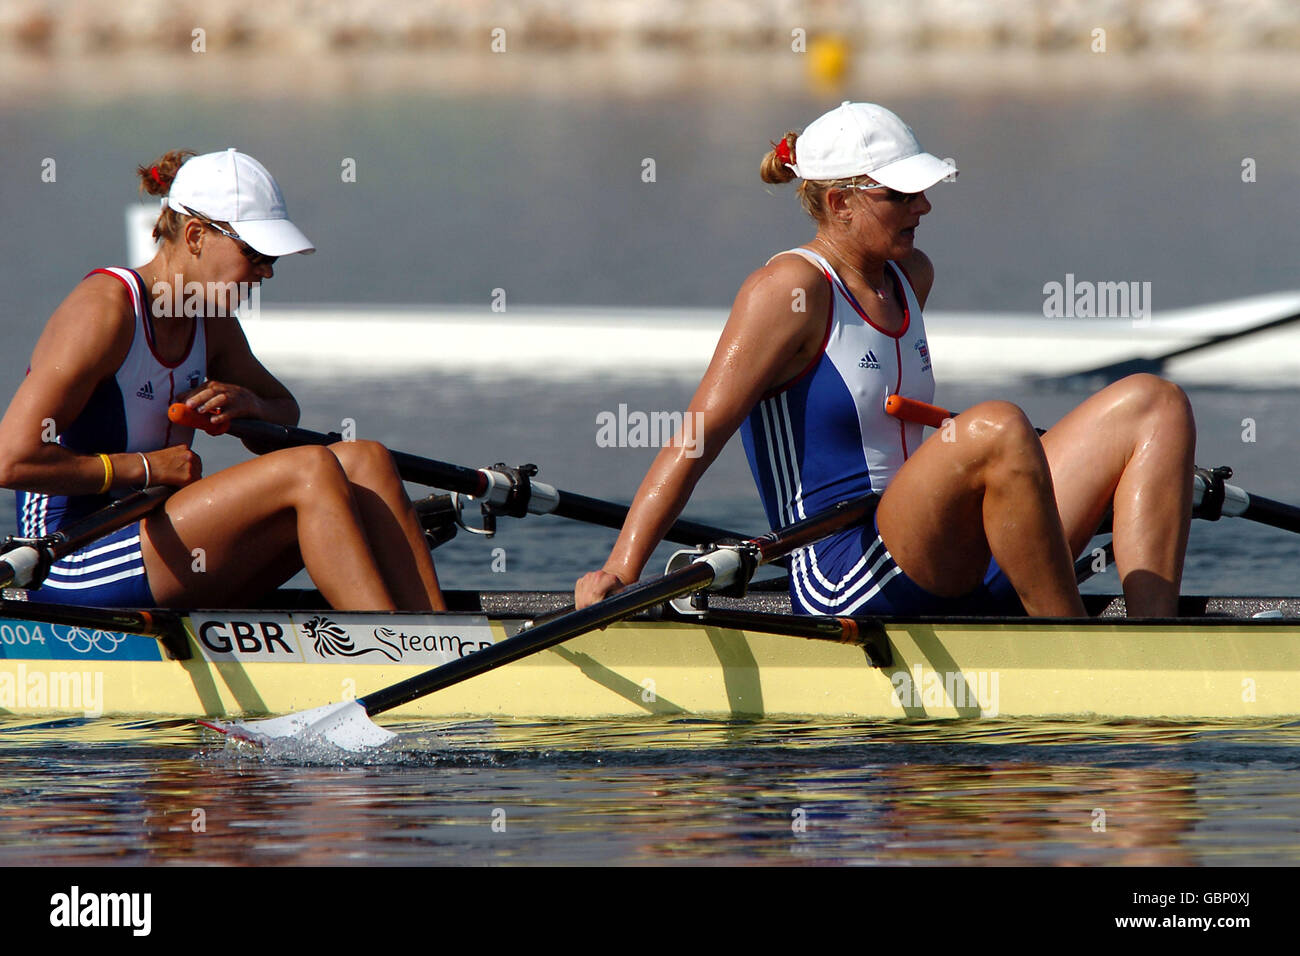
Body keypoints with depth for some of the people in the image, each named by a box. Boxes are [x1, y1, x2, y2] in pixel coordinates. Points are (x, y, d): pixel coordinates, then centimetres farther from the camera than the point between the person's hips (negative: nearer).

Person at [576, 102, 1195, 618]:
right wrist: (620, 572, -22)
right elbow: (698, 435, -14)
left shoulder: (911, 277, 18)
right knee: (996, 428, -35)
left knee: (1154, 406, -2)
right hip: (846, 588, -9)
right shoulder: (790, 289, -8)